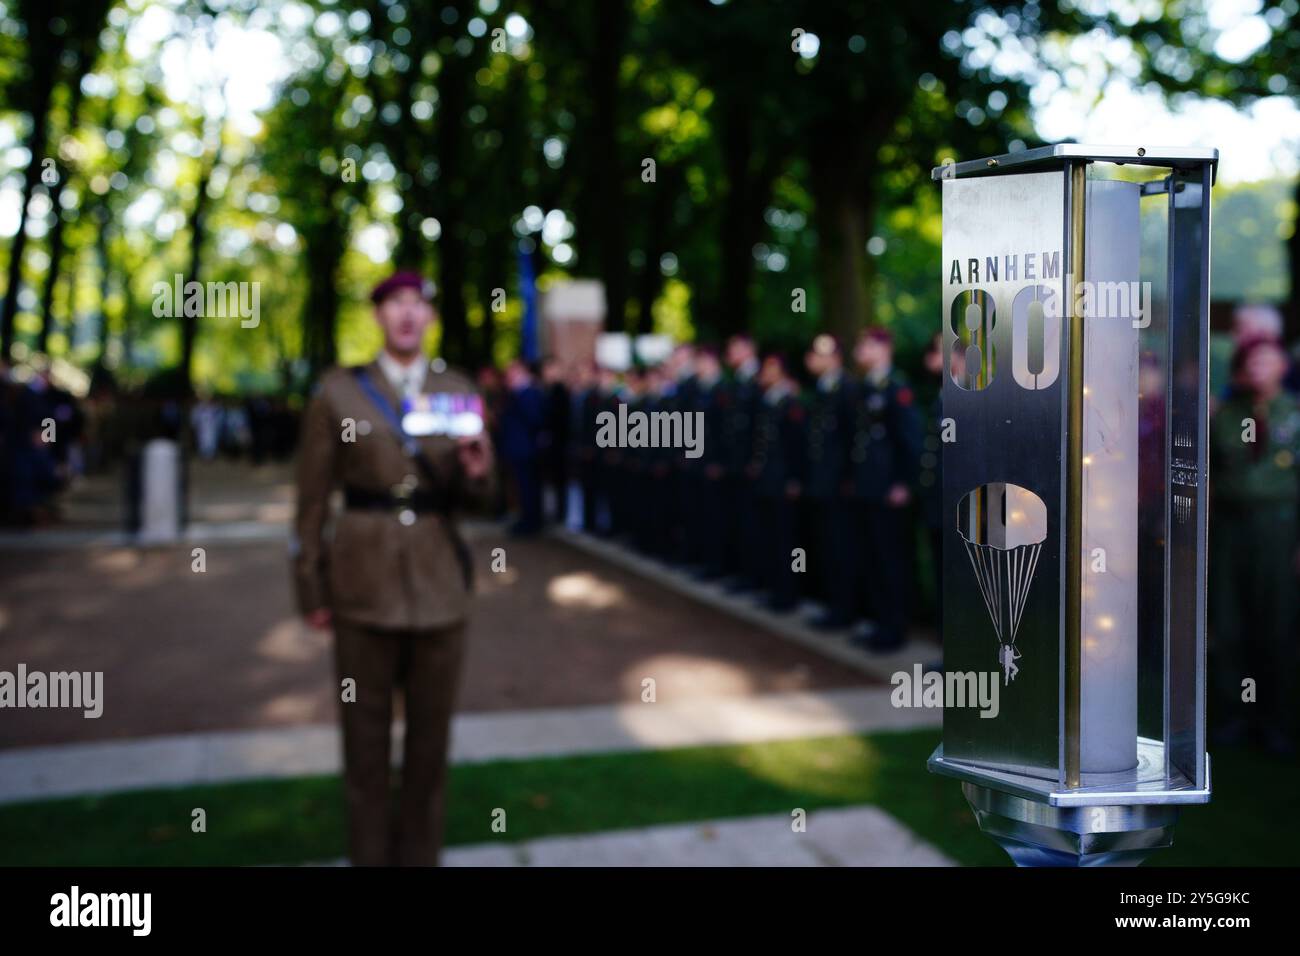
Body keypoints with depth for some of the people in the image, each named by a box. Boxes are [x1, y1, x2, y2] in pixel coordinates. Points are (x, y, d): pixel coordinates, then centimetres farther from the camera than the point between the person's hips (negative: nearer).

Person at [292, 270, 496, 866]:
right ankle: (369, 856, 24)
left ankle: (420, 856, 26)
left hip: (439, 582, 2)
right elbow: (312, 498, 1)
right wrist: (310, 589, 0)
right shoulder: (338, 390, -1)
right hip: (364, 580, -2)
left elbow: (470, 499, 10)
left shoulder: (457, 389, 6)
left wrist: (476, 472, -13)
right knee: (365, 734, 8)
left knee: (430, 734, 10)